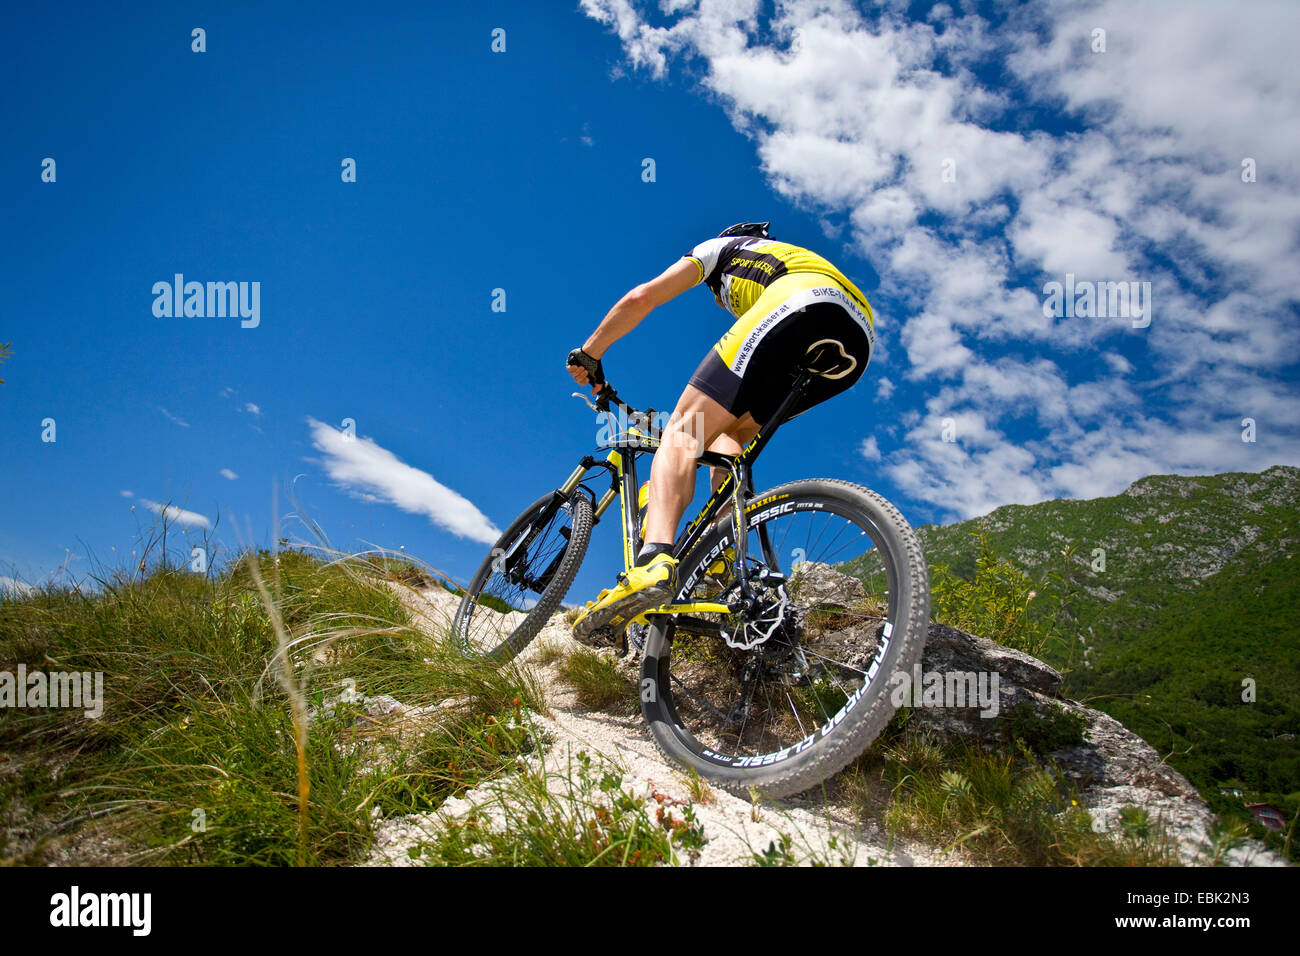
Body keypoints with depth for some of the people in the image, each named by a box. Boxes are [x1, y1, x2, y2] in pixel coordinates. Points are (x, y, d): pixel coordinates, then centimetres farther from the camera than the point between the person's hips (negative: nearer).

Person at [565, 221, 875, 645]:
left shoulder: (720, 248, 33)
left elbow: (642, 297, 21)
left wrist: (589, 352, 31)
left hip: (799, 308, -6)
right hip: (857, 339, 7)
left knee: (684, 430, -10)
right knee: (727, 430, 22)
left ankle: (653, 559, -36)